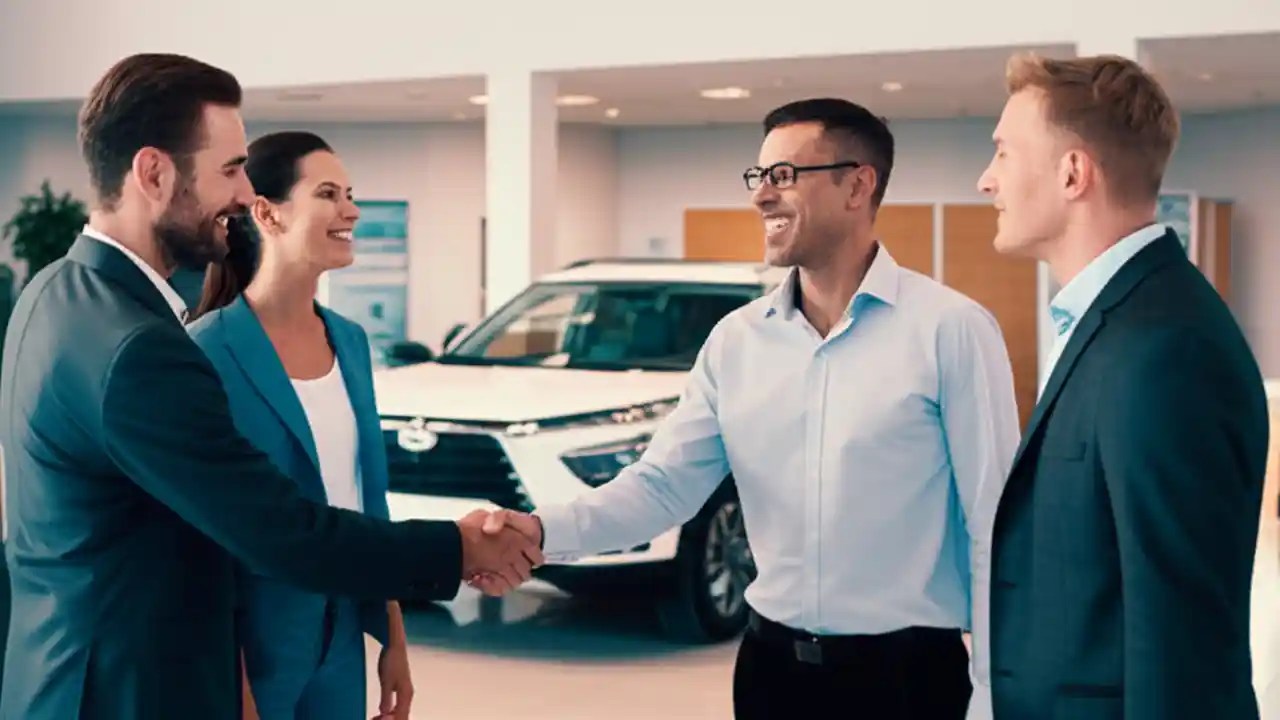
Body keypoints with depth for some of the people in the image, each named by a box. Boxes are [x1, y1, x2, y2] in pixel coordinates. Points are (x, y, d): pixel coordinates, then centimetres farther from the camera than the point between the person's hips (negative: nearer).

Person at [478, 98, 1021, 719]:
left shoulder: (950, 329, -8)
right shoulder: (736, 339, 6)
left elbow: (992, 527, -8)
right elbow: (664, 483, 2)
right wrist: (546, 530, -16)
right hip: (772, 665, 5)